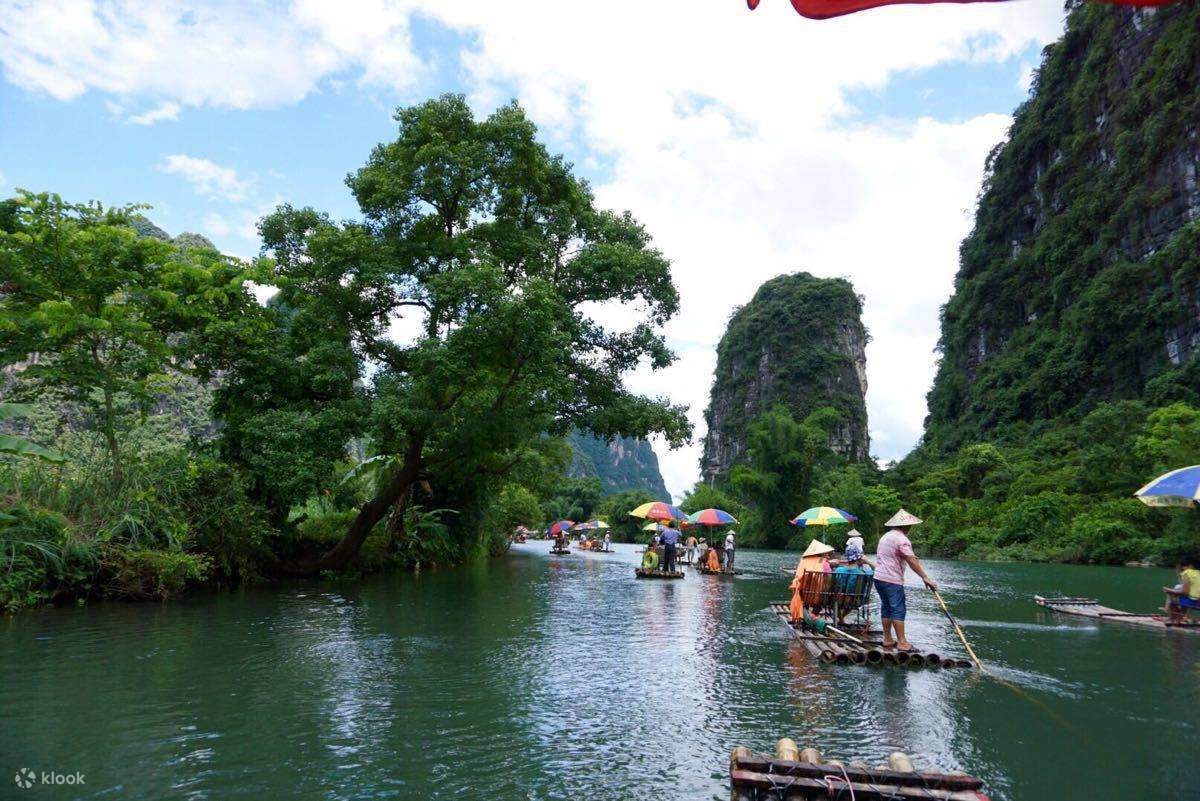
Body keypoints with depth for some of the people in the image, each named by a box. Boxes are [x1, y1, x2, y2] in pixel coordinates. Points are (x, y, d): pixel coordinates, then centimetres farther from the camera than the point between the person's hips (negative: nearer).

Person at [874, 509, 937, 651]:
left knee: (886, 608, 12)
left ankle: (887, 639, 15)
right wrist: (925, 577, -18)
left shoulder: (885, 536, 18)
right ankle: (902, 642, -6)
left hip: (879, 577, 9)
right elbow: (912, 561, -19)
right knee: (898, 610, -6)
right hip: (892, 580, -9)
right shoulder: (901, 539, -12)